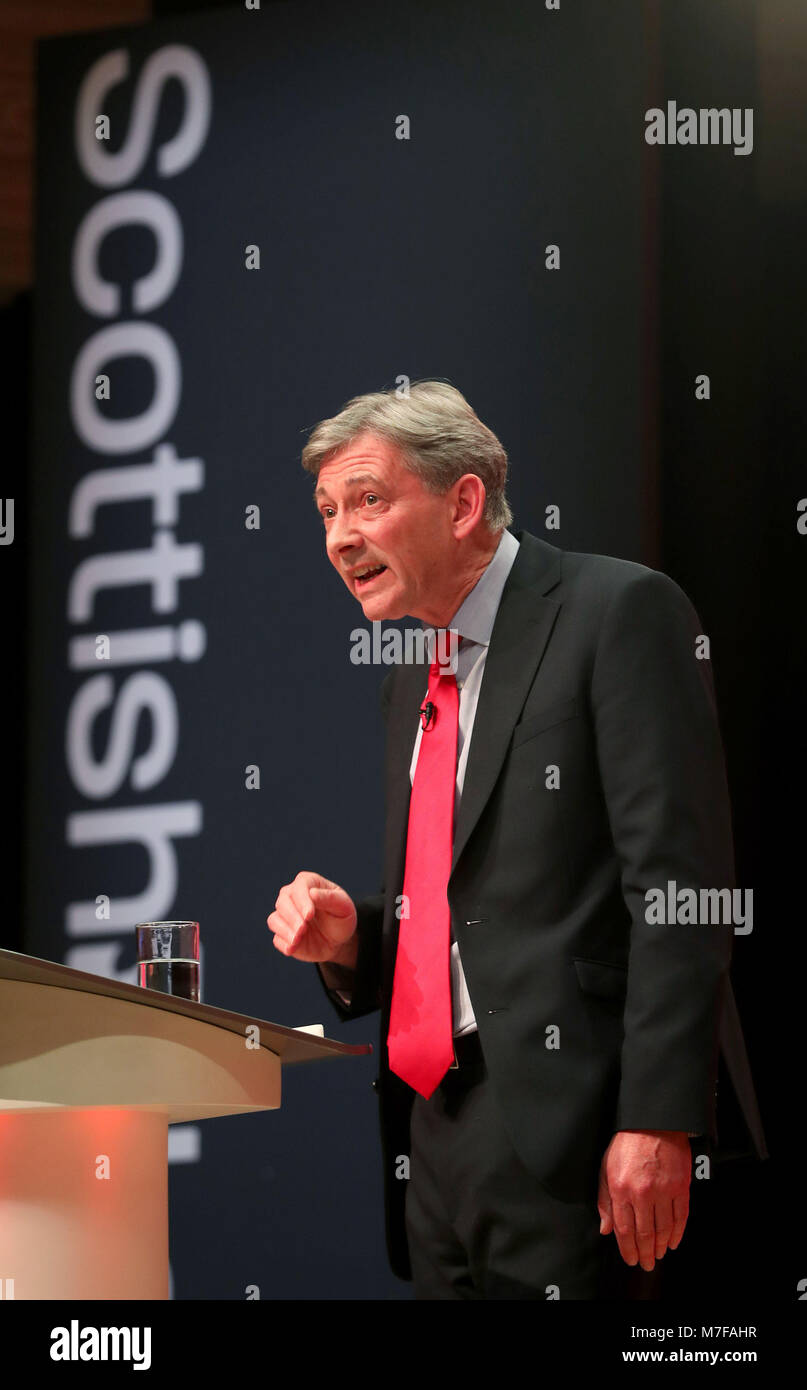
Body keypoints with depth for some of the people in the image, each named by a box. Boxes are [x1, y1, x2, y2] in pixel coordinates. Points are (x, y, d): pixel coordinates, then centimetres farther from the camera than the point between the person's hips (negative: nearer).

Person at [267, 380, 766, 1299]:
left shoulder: (620, 611, -6)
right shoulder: (412, 680, 20)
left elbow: (677, 877, -14)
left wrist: (657, 1120, -21)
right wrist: (349, 936, 4)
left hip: (565, 1128, -8)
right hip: (435, 1129, 8)